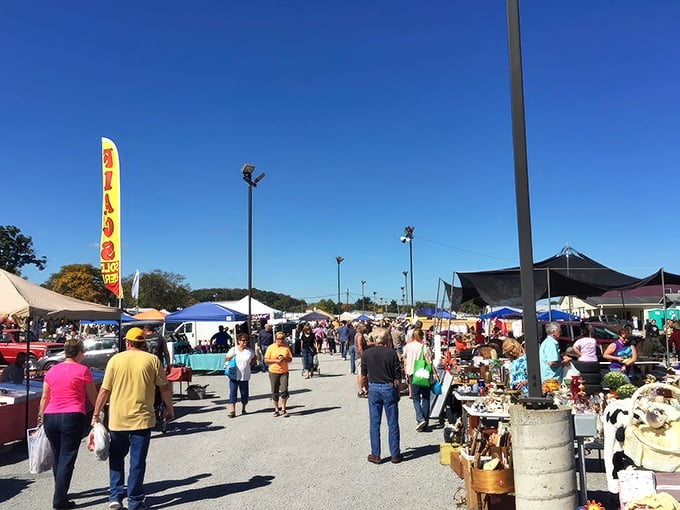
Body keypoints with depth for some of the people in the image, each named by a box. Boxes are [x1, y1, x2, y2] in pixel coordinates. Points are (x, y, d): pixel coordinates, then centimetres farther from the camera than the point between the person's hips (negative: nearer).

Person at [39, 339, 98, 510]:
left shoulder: (52, 370, 11)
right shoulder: (82, 370, -4)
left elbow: (45, 397, 15)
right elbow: (93, 397, 0)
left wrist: (42, 416, 24)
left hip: (50, 417, 6)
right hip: (72, 417, -6)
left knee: (57, 457, 19)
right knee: (67, 459, -1)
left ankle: (60, 493, 32)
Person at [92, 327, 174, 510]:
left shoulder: (115, 359, 0)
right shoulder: (152, 360, -2)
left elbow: (104, 390, 1)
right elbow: (164, 387, 0)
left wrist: (96, 414, 10)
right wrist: (169, 408, 14)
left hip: (117, 418, 1)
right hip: (142, 418, -1)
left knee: (116, 457, 20)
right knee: (137, 460, 7)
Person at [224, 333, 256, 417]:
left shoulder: (249, 351, 3)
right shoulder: (233, 350, -1)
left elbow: (254, 358, 18)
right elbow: (226, 360, 4)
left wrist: (250, 365, 5)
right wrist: (230, 356, -16)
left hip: (245, 376, 1)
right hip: (234, 375, -1)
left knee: (244, 393, 7)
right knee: (233, 391, -5)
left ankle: (243, 408, 25)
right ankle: (232, 410, 0)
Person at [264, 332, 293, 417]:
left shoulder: (286, 347, 5)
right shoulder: (270, 347, 0)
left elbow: (290, 359, 8)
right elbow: (266, 360, -2)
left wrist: (284, 359, -12)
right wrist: (276, 360, -14)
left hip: (284, 372, 0)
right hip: (273, 372, 0)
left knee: (284, 390, -8)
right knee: (275, 392, 7)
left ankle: (283, 409, 7)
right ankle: (276, 410, 21)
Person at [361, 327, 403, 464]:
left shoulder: (366, 354, -4)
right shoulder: (392, 353, -9)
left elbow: (364, 376, 4)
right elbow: (398, 377, -5)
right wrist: (397, 392, 7)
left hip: (373, 389, 1)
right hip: (389, 388, -1)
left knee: (374, 423, 9)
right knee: (393, 424, 9)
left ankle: (375, 455, 14)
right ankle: (395, 455, 16)